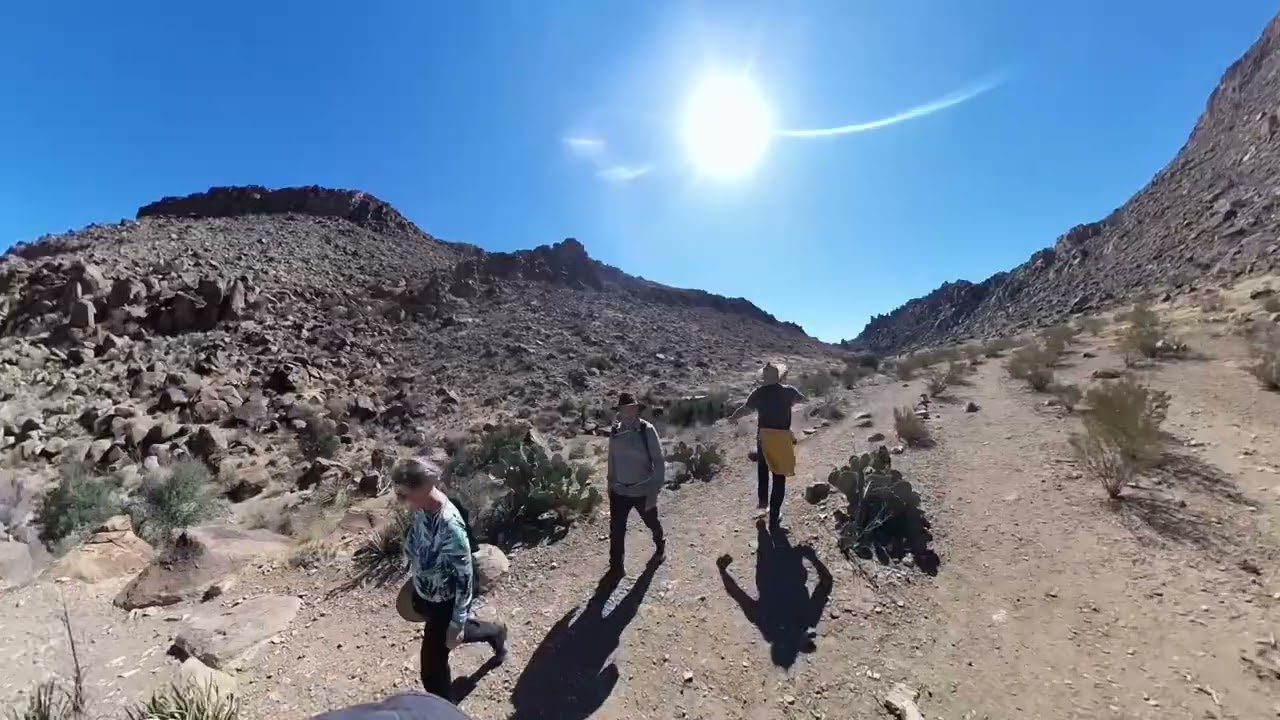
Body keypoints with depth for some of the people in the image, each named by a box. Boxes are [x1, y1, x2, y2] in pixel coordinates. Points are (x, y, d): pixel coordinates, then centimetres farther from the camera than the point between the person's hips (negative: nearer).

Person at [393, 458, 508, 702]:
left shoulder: (450, 528, -39)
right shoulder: (420, 509, -15)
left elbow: (464, 579, -27)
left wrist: (457, 623, -18)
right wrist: (413, 579, 19)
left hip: (445, 602, -7)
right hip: (424, 594, 7)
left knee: (432, 664, 14)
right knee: (445, 635, 32)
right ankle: (495, 632, 59)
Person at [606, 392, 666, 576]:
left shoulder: (647, 430, -18)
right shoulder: (615, 431, -6)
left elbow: (659, 461, -16)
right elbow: (612, 459, 7)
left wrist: (654, 490, -19)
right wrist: (610, 483, 11)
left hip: (643, 491, -2)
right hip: (619, 491, 3)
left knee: (652, 523, 21)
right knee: (616, 529, 2)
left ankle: (660, 546, 52)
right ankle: (616, 567, 21)